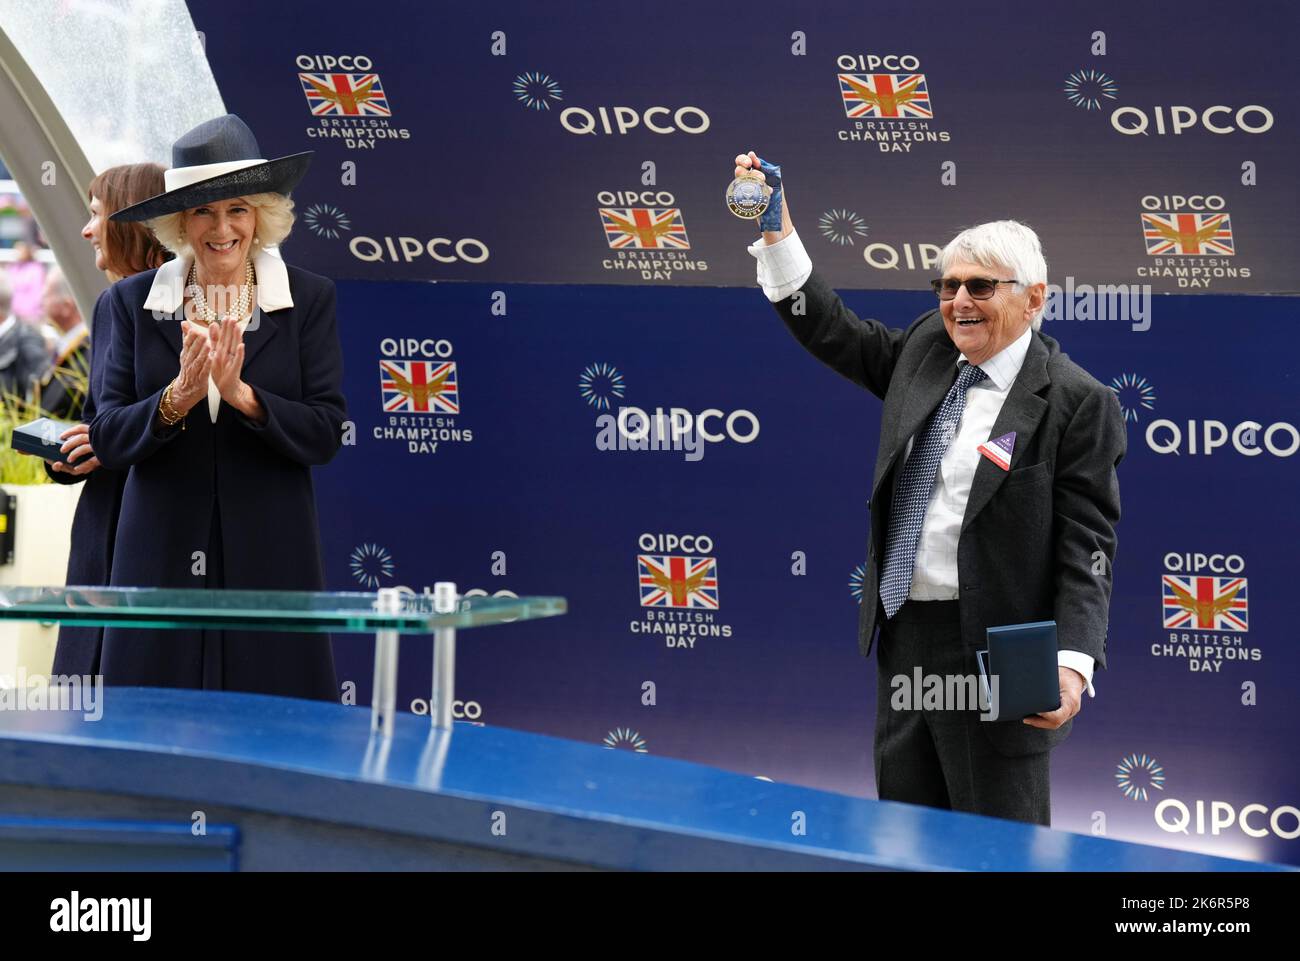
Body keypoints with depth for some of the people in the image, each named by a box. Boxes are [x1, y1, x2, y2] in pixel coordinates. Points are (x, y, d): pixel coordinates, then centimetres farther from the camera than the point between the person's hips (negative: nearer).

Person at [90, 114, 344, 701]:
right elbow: (108, 442, 1)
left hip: (270, 560, -1)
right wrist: (176, 397, -17)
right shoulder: (133, 301, 6)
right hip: (162, 558, 1)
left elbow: (325, 436, -4)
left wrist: (242, 394, -19)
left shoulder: (308, 299, 3)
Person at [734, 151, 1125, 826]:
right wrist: (777, 232, 11)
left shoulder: (1077, 401, -10)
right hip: (904, 639, 7)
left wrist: (1071, 665, -24)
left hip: (993, 654, -7)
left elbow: (1086, 548, -13)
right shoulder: (927, 348, 10)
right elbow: (831, 332, 22)